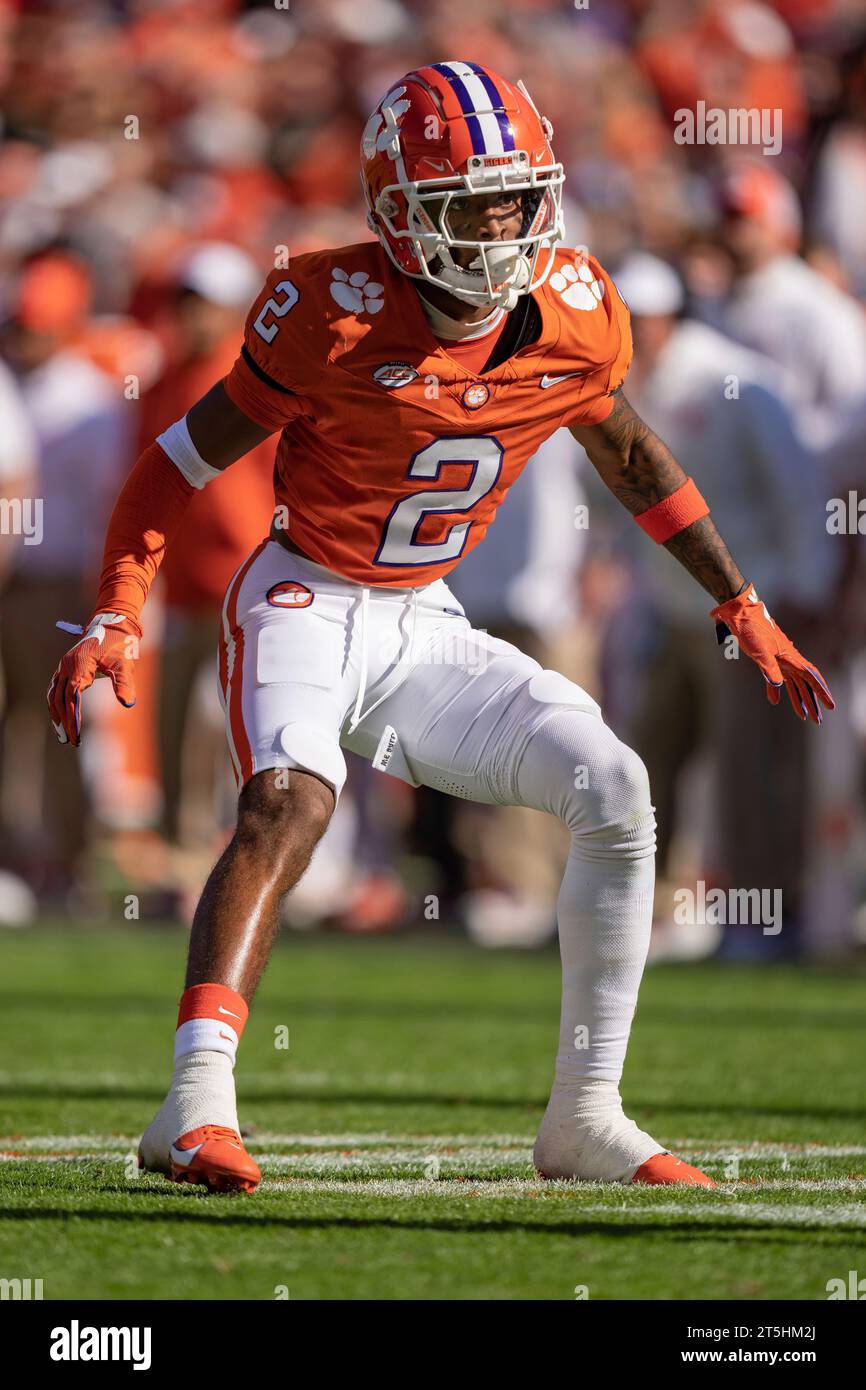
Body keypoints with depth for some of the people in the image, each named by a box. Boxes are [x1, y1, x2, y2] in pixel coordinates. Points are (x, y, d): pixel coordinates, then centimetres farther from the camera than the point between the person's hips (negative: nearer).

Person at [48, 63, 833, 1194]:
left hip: (427, 629, 6)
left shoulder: (574, 318, -6)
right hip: (306, 602, -5)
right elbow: (184, 460, -10)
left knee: (616, 789, -7)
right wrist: (114, 619, -18)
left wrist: (743, 612, 18)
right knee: (290, 801, -33)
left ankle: (585, 1119, 2)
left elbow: (632, 457, 14)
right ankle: (196, 1107, -43)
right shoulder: (338, 317, -20)